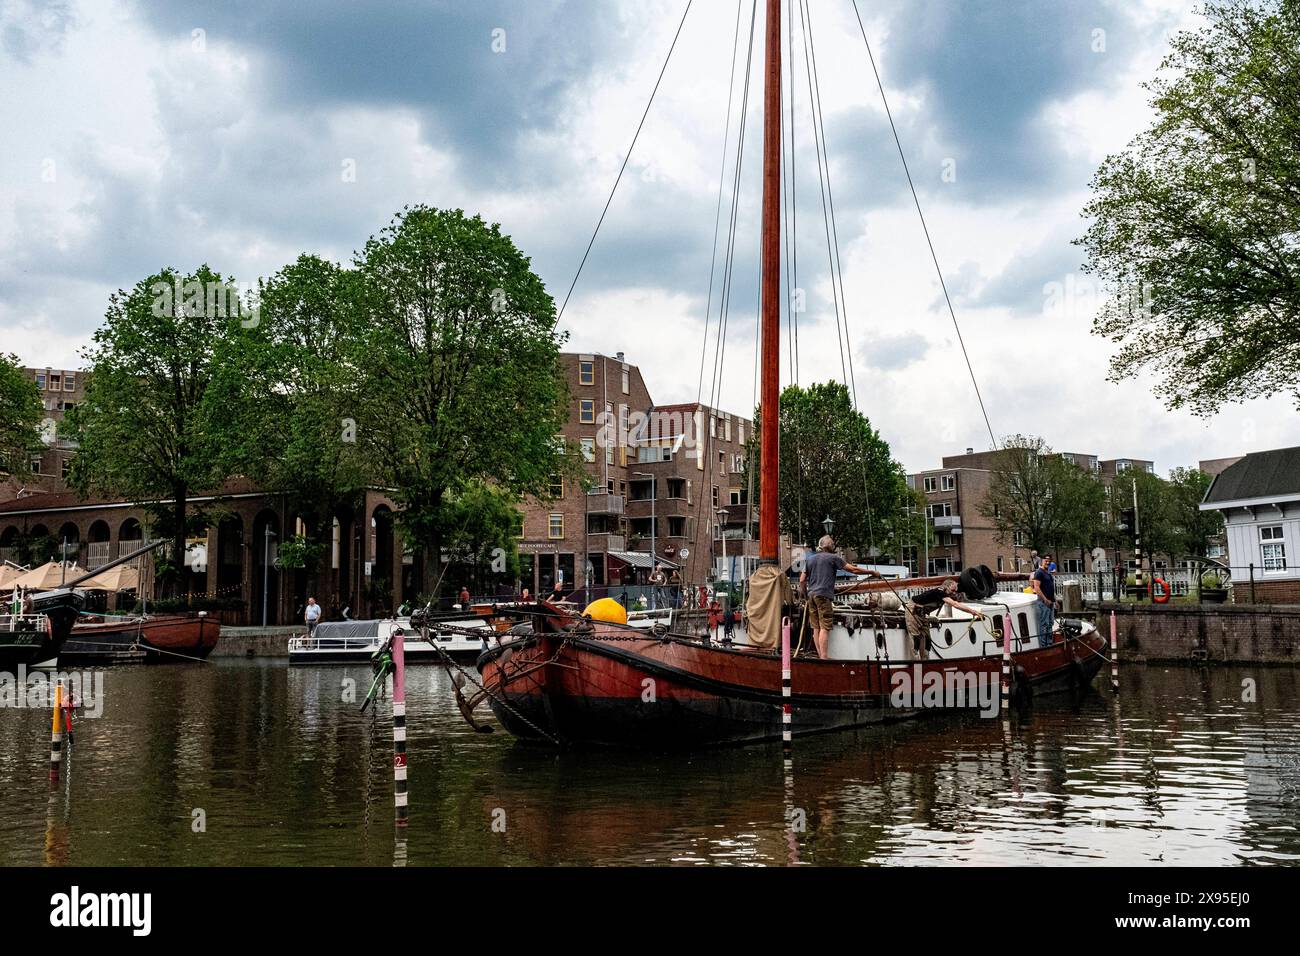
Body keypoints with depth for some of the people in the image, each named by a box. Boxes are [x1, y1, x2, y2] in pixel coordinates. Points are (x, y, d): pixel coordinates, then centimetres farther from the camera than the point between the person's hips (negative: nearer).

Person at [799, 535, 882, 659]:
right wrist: (872, 572, 11)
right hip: (824, 595, -6)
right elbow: (853, 569, 2)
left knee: (816, 628, 8)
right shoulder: (833, 558, 1)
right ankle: (824, 657, -14)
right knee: (825, 628, -9)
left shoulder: (809, 559, 17)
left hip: (811, 595, 6)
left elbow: (802, 581, 14)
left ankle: (820, 656, 10)